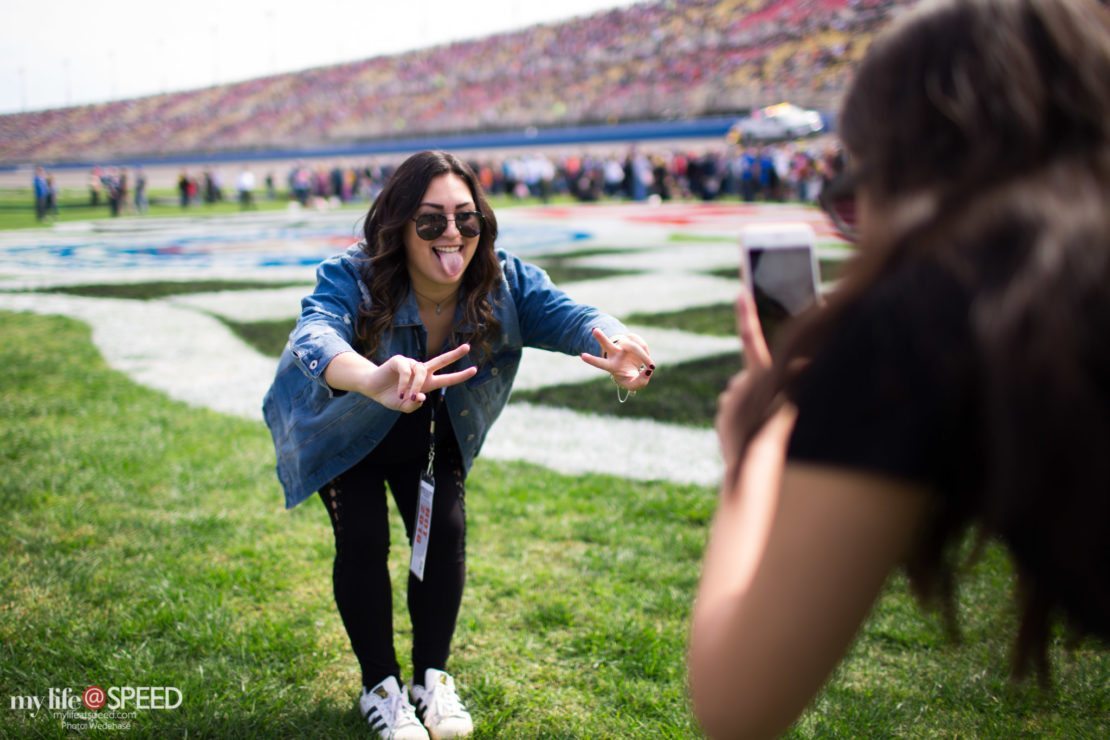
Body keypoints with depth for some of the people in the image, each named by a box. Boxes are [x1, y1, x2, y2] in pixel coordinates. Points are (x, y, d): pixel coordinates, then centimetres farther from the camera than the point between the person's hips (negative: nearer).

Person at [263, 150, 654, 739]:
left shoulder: (504, 284, -27)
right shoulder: (352, 280, -37)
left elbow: (571, 316, -43)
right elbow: (315, 337, -57)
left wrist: (618, 351, -68)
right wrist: (372, 381, -82)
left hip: (432, 436, 3)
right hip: (343, 432, -2)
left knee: (445, 533, -7)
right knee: (364, 541, -12)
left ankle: (432, 677, 16)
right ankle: (379, 686, 11)